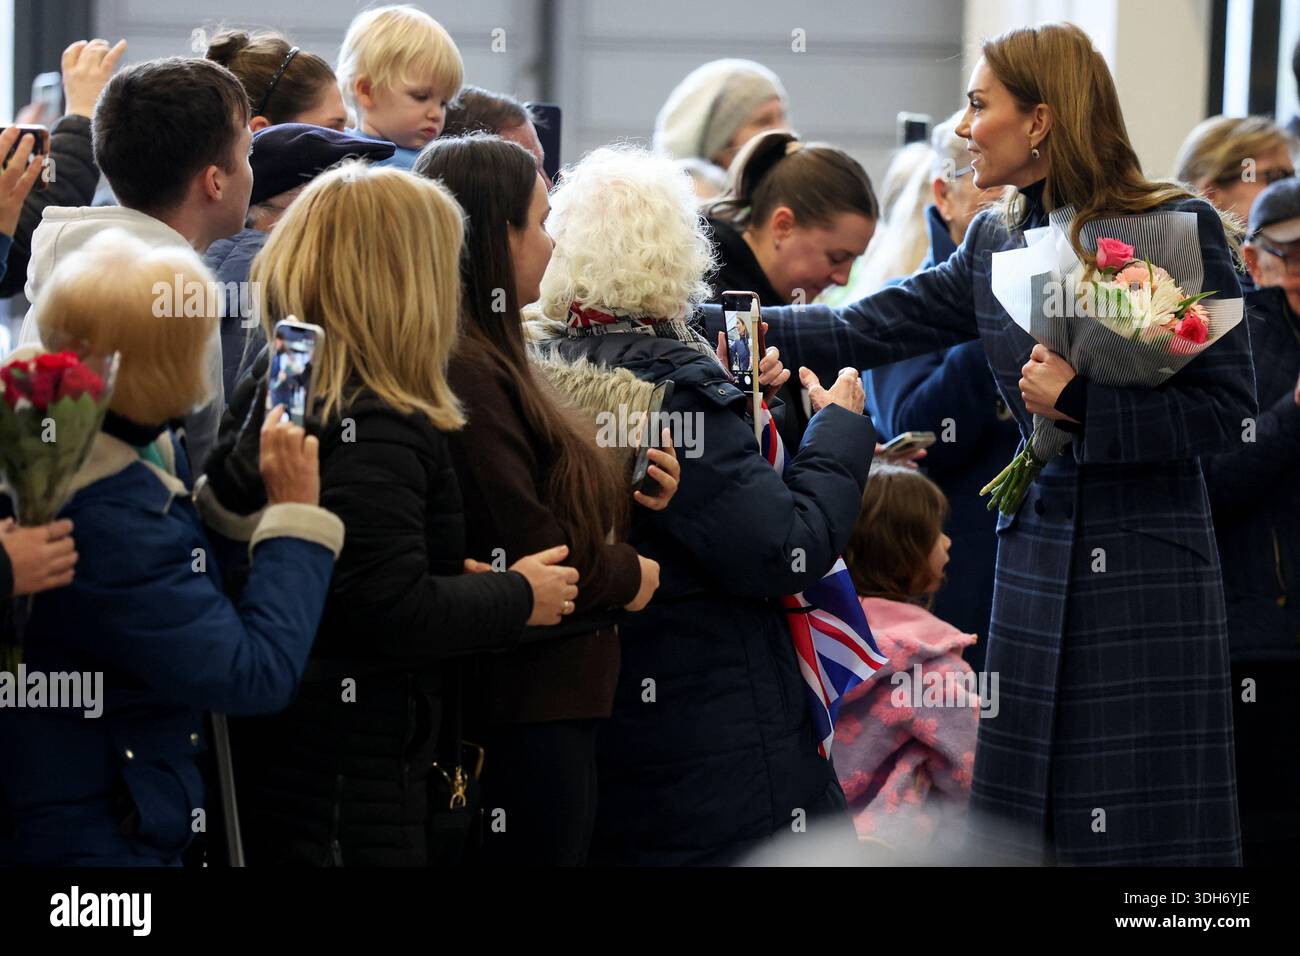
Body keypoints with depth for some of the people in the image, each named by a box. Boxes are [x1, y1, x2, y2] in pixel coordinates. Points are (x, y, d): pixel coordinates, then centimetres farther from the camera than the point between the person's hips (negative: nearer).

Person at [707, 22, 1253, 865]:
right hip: (1036, 564, 6)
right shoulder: (995, 243, 11)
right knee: (1026, 824, 5)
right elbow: (862, 332, 9)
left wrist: (1080, 401, -16)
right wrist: (696, 322, 2)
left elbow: (1230, 408, -8)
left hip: (1146, 571, -6)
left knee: (1142, 825, -4)